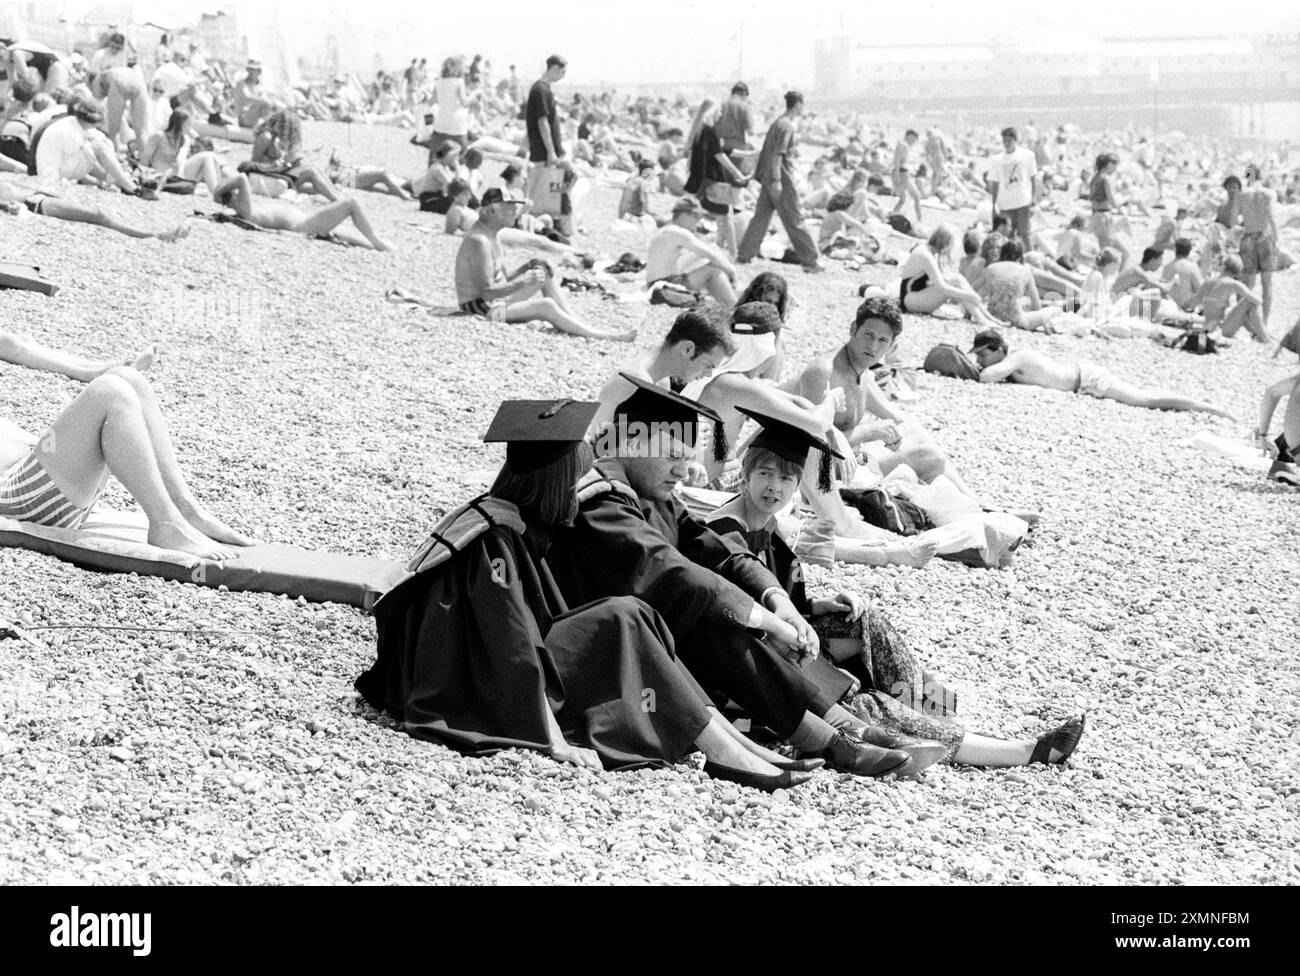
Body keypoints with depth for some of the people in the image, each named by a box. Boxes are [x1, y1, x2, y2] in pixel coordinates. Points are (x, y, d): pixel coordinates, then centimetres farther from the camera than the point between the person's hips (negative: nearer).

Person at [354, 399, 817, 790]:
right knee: (623, 620, -15)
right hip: (464, 698, -9)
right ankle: (720, 749, -15)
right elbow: (513, 649, -23)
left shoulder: (513, 522, 9)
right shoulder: (495, 536, -19)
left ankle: (726, 742, -9)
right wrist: (554, 741, -23)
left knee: (622, 620, -1)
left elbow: (531, 628, 15)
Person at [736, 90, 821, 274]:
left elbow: (765, 151, 20)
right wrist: (776, 181, -23)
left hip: (768, 178, 9)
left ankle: (744, 255, 10)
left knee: (761, 216, 11)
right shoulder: (787, 126, -15)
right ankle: (810, 261, 2)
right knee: (794, 221, -3)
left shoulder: (777, 123, 14)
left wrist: (759, 175, 23)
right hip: (782, 179, -9)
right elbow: (777, 154, -21)